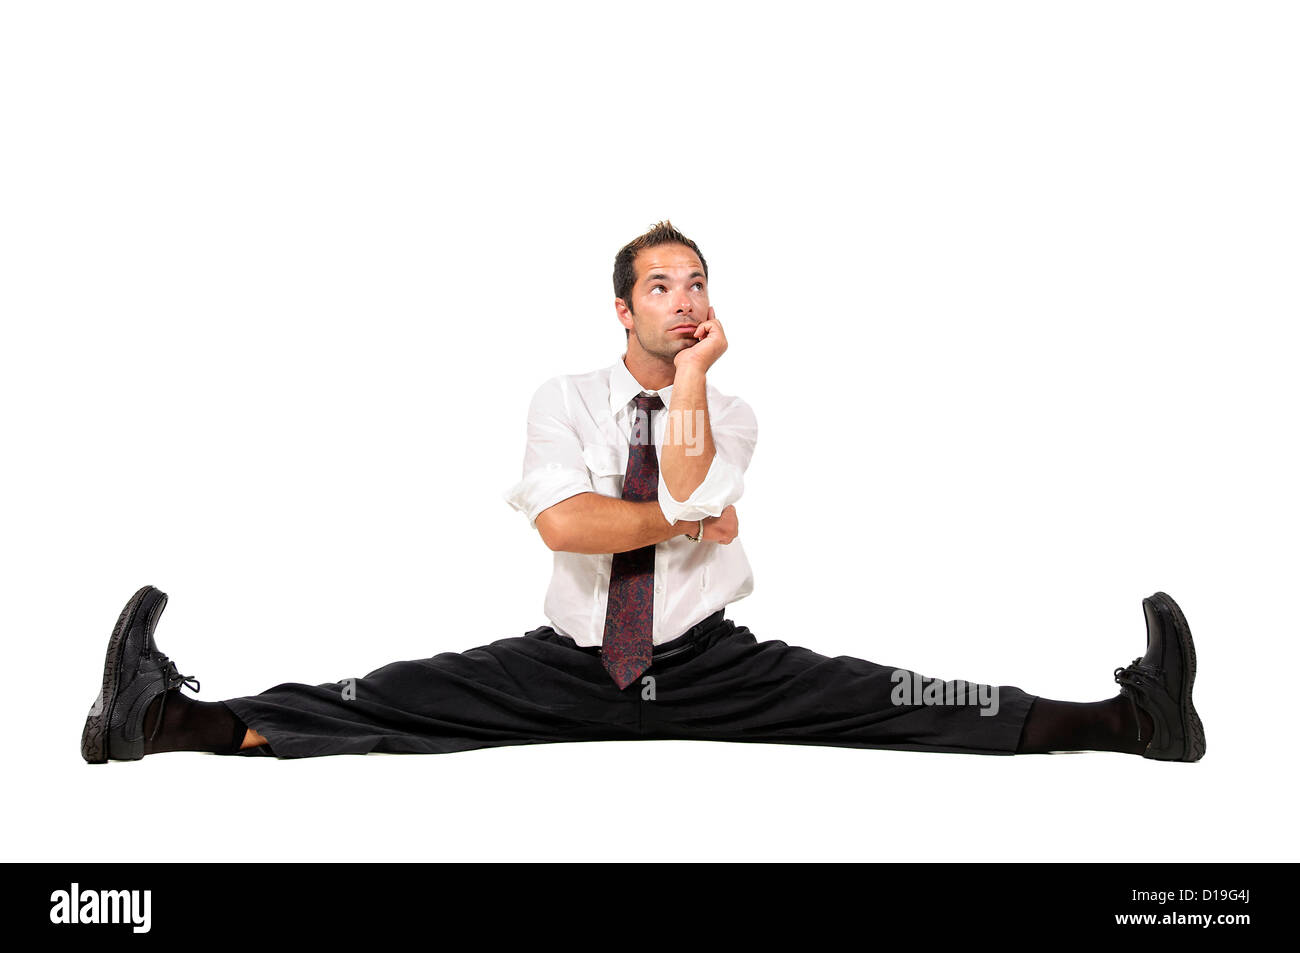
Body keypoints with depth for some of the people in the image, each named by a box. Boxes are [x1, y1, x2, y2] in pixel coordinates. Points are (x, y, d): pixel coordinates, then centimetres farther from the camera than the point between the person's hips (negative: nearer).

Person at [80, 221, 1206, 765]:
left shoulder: (731, 411, 6)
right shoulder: (565, 400, 3)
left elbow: (693, 487, -17)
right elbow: (563, 525, -16)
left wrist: (693, 372, -11)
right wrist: (690, 524, -11)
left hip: (706, 670, 0)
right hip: (572, 666, 0)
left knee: (881, 700, -18)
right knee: (393, 700, -18)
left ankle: (1123, 719, -27)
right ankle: (171, 719, -26)